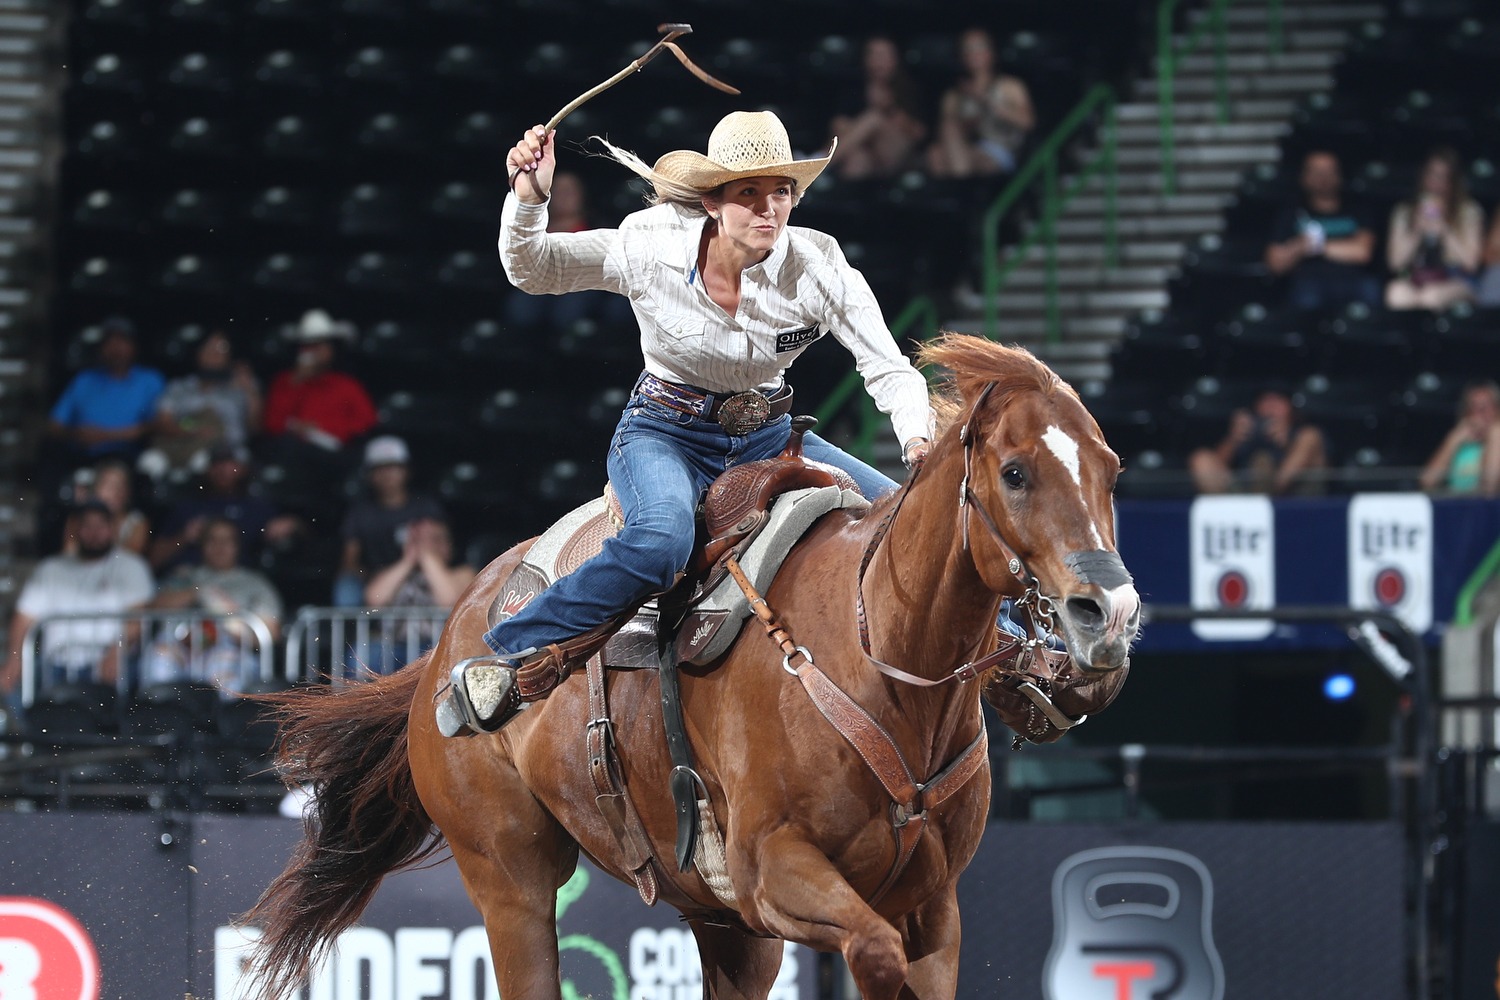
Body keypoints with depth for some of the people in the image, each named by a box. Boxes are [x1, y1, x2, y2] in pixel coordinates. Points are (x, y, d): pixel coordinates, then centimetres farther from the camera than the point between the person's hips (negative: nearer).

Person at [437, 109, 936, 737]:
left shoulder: (817, 267, -14)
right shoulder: (653, 248, -17)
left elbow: (890, 370, -9)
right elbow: (530, 269, -7)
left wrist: (918, 442, -28)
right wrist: (529, 198, -27)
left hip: (768, 435, 4)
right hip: (666, 432, -4)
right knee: (660, 543, -37)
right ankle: (501, 660, -29)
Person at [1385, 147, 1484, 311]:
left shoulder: (1468, 212, 6)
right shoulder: (1404, 212, 13)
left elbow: (1470, 261, -1)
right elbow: (1396, 261, 7)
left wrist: (1444, 231, -11)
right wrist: (1417, 232, -7)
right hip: (1412, 282, 2)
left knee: (1432, 296, -39)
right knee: (1396, 293, -36)